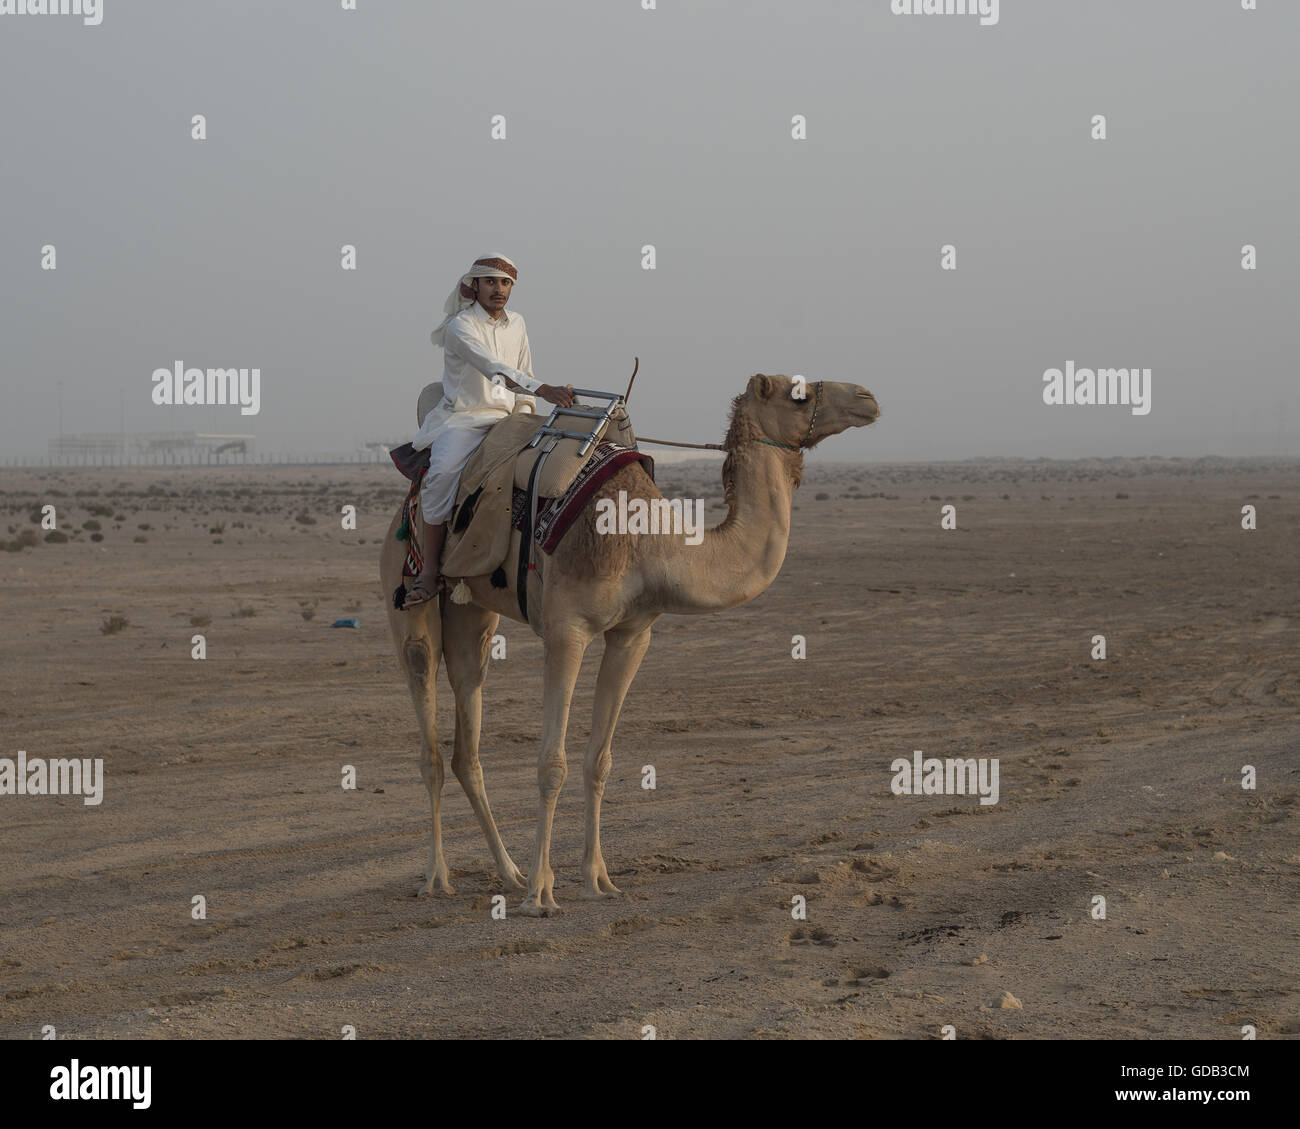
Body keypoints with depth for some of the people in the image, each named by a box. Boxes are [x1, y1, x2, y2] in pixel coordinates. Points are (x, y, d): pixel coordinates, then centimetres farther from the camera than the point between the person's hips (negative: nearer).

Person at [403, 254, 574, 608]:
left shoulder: (516, 324, 13)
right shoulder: (461, 327, -11)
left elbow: (525, 375, 23)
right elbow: (494, 369, -27)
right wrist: (545, 390, -38)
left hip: (504, 419, 6)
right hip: (461, 418, -6)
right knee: (443, 473, -35)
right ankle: (430, 571, -31)